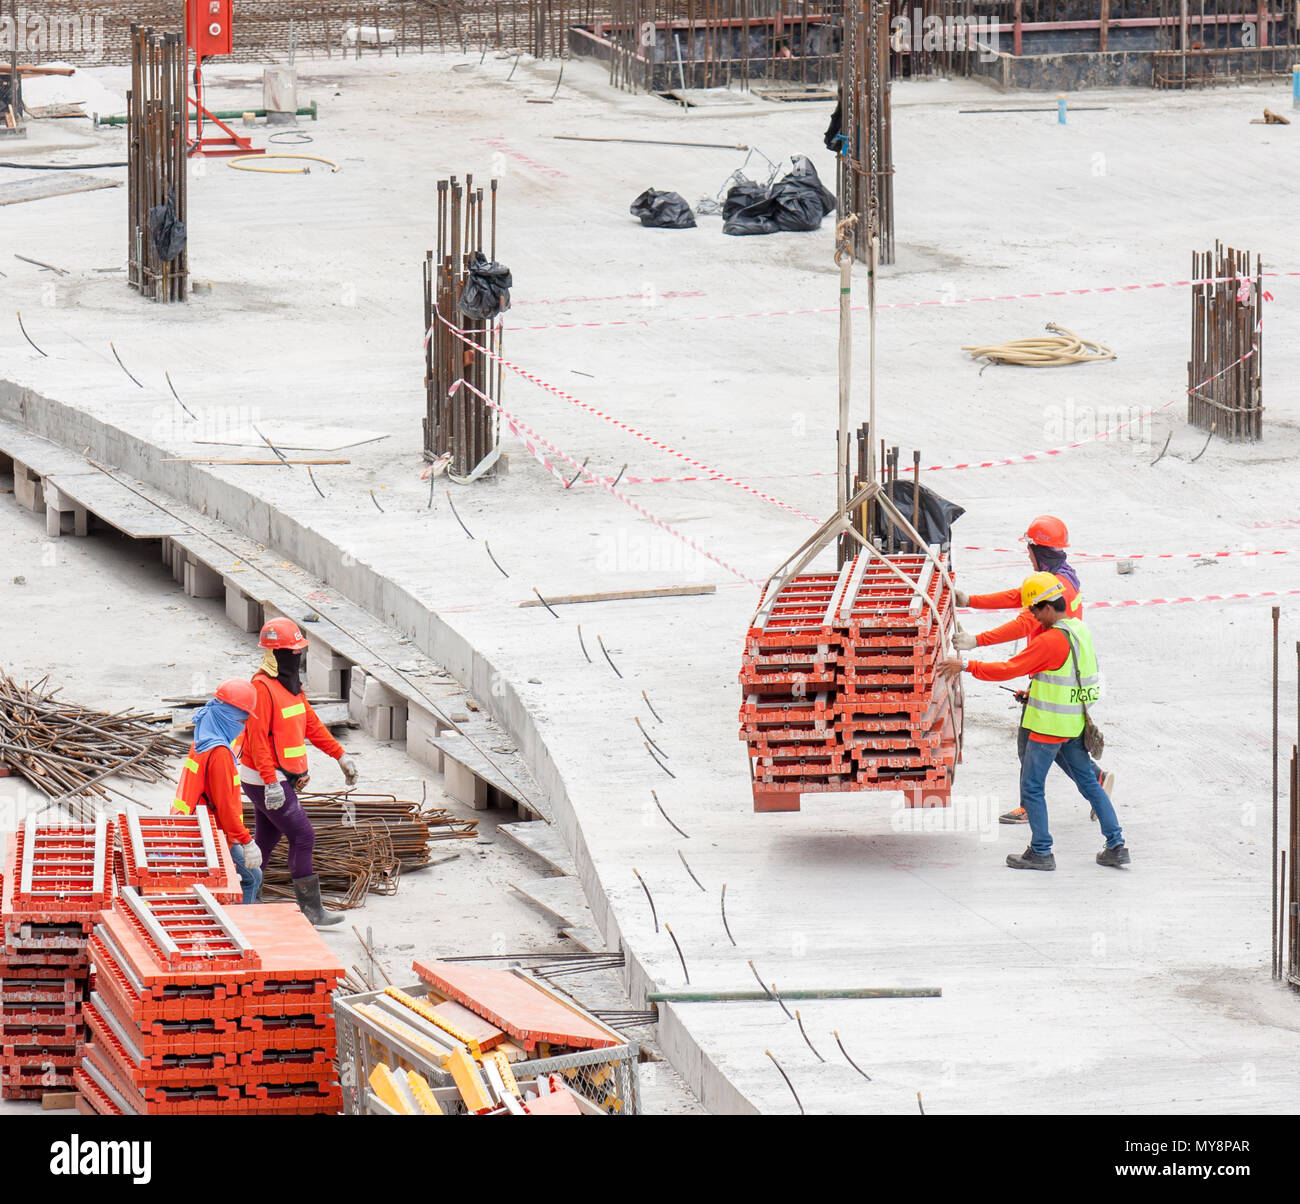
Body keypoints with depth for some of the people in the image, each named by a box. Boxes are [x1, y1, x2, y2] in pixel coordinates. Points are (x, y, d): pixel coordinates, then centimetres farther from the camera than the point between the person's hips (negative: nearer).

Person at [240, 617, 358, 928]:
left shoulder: (292, 686, 10)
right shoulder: (263, 688, -21)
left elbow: (312, 725, 20)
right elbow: (257, 738, -25)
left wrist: (341, 755, 19)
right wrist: (271, 782, -28)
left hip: (281, 778, 10)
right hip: (265, 780, -10)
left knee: (266, 839, 15)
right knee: (303, 836, -9)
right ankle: (311, 910, -4)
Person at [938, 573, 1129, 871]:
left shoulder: (1050, 641, -22)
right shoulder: (1080, 630, 5)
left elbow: (1008, 669, -22)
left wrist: (965, 666, -16)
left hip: (1049, 725, -9)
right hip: (1074, 724, 9)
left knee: (1032, 787, 4)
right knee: (1088, 782, 15)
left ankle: (1041, 852, 8)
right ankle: (1116, 845, 14)